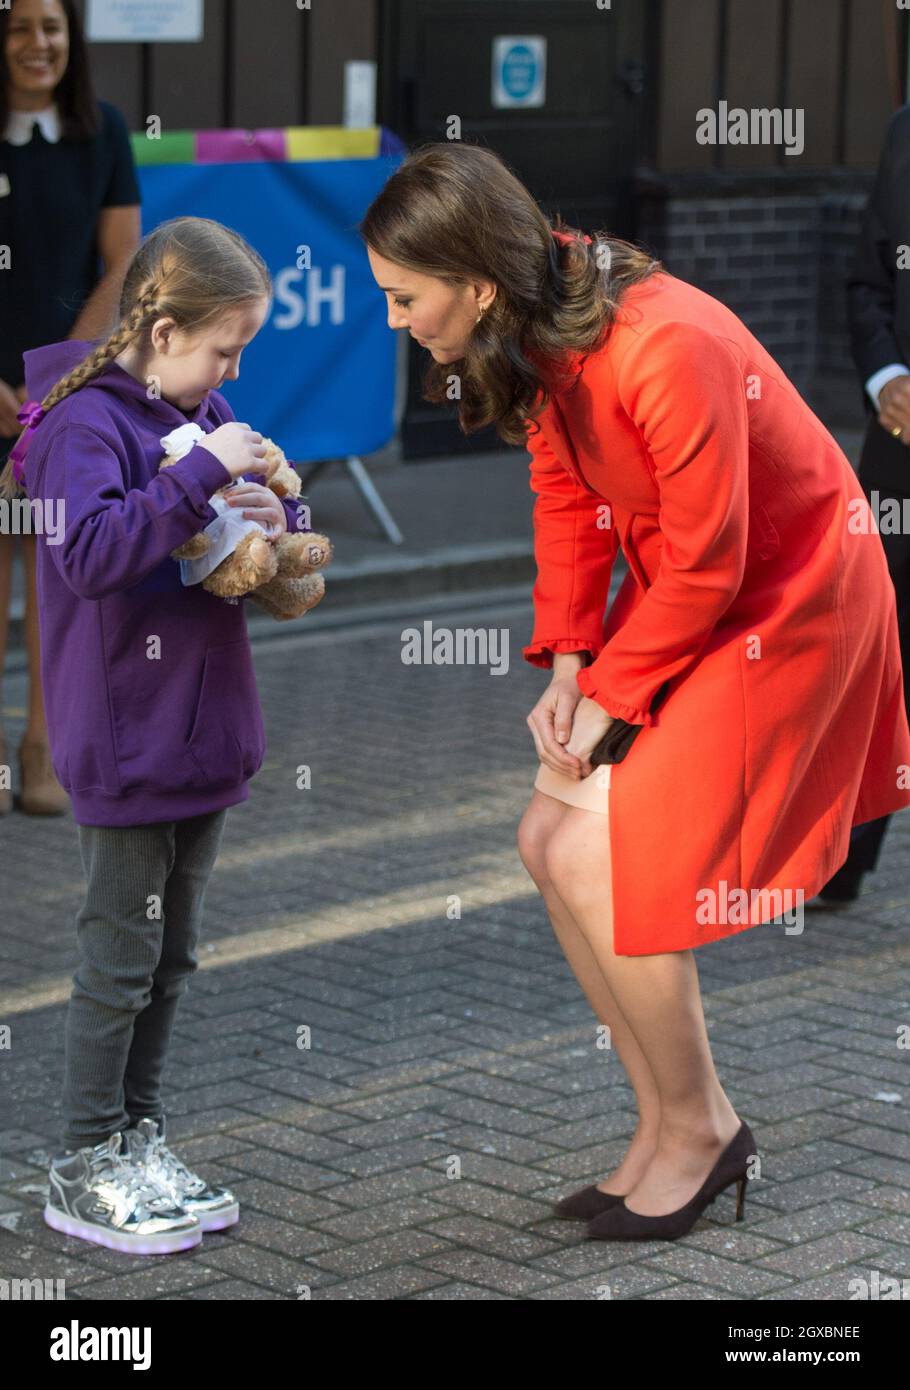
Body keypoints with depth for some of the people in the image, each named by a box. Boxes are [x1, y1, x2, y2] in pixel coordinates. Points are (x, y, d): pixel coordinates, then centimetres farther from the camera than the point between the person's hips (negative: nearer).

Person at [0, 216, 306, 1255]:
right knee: (119, 960, 1)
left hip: (201, 733, 8)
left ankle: (140, 1143, 27)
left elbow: (255, 544, 18)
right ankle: (84, 1172, 12)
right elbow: (92, 550, -30)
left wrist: (272, 515, -5)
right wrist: (201, 474, -31)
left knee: (170, 957, 15)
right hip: (124, 744, -8)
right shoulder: (84, 422, -15)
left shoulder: (204, 416, 9)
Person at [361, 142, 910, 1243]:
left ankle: (700, 1127, 8)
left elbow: (705, 564, -25)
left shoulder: (667, 350, -32)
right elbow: (568, 504, 4)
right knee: (548, 842, 4)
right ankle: (667, 1123, 16)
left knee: (600, 863, -13)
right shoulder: (538, 338, -6)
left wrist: (610, 696, -15)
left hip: (785, 602, -9)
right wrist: (567, 667, -7)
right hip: (682, 588, 9)